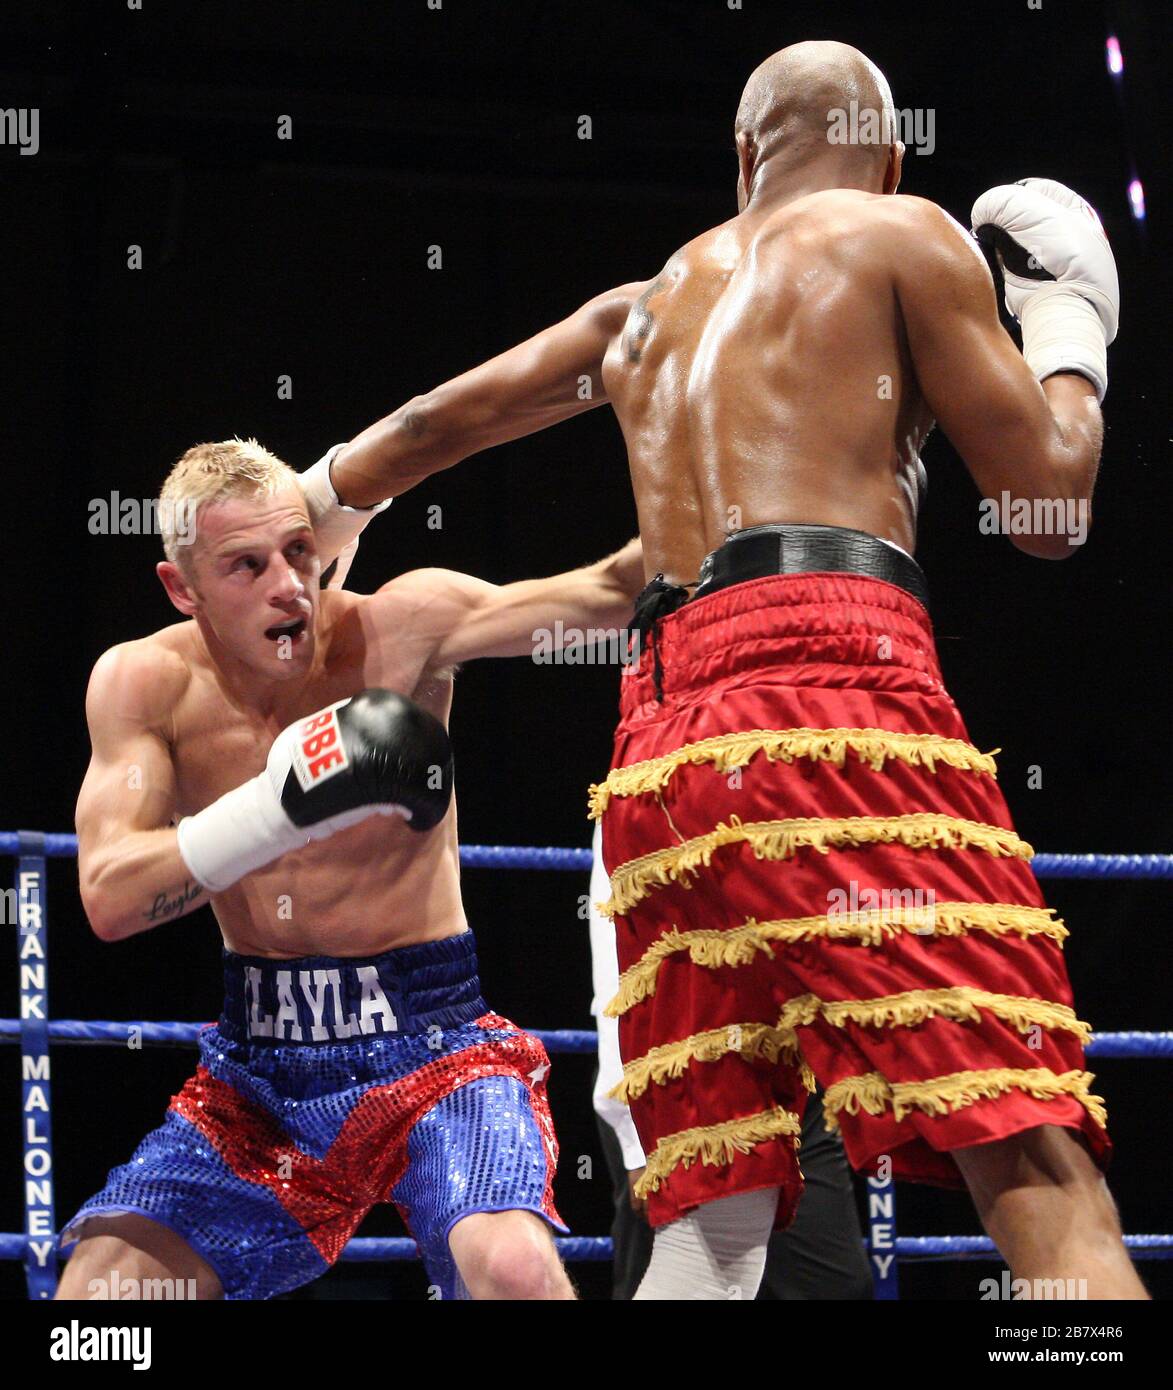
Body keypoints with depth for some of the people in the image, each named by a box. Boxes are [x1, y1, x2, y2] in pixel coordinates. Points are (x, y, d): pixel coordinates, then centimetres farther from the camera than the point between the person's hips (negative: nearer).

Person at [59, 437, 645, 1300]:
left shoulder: (400, 629, -12)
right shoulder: (144, 684, -6)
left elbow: (604, 591, -22)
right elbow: (110, 899, -18)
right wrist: (285, 802, -32)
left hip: (431, 1043, -3)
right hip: (259, 1072, 3)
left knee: (513, 1266, -31)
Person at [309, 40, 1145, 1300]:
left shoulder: (641, 309, 30)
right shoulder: (905, 238, 12)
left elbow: (430, 427, 41)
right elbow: (1049, 507, 9)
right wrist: (1070, 323, 27)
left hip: (663, 730, 6)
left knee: (709, 1221, 5)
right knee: (1039, 1176, -16)